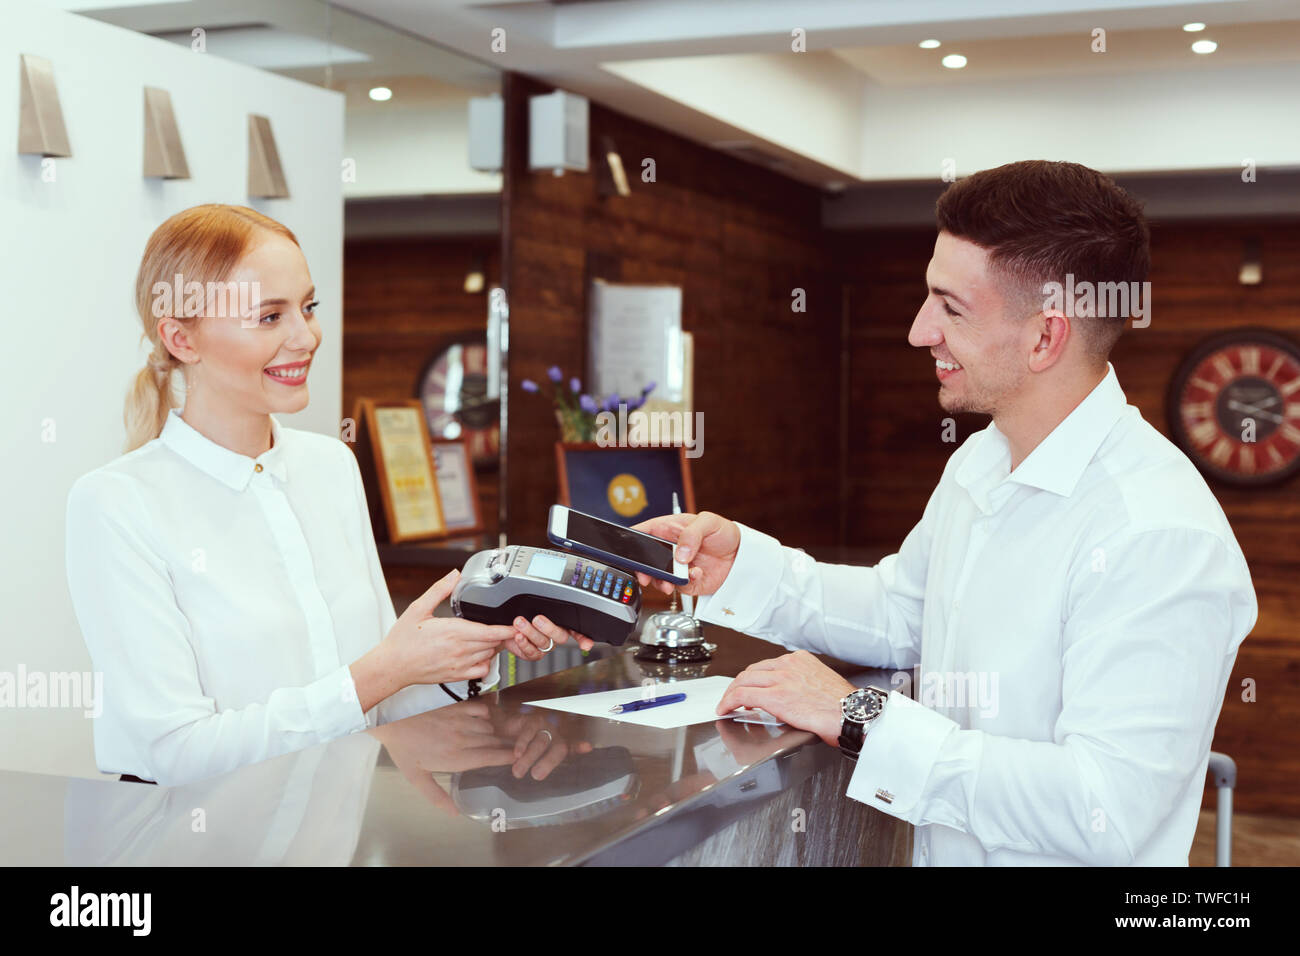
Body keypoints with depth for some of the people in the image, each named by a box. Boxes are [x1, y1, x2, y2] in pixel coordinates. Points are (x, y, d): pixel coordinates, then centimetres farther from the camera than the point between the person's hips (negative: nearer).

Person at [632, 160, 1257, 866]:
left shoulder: (1160, 533, -21)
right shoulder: (980, 462, 8)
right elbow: (898, 615, 22)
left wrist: (858, 717, -21)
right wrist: (741, 567, 8)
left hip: (1047, 858, -7)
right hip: (938, 854, 7)